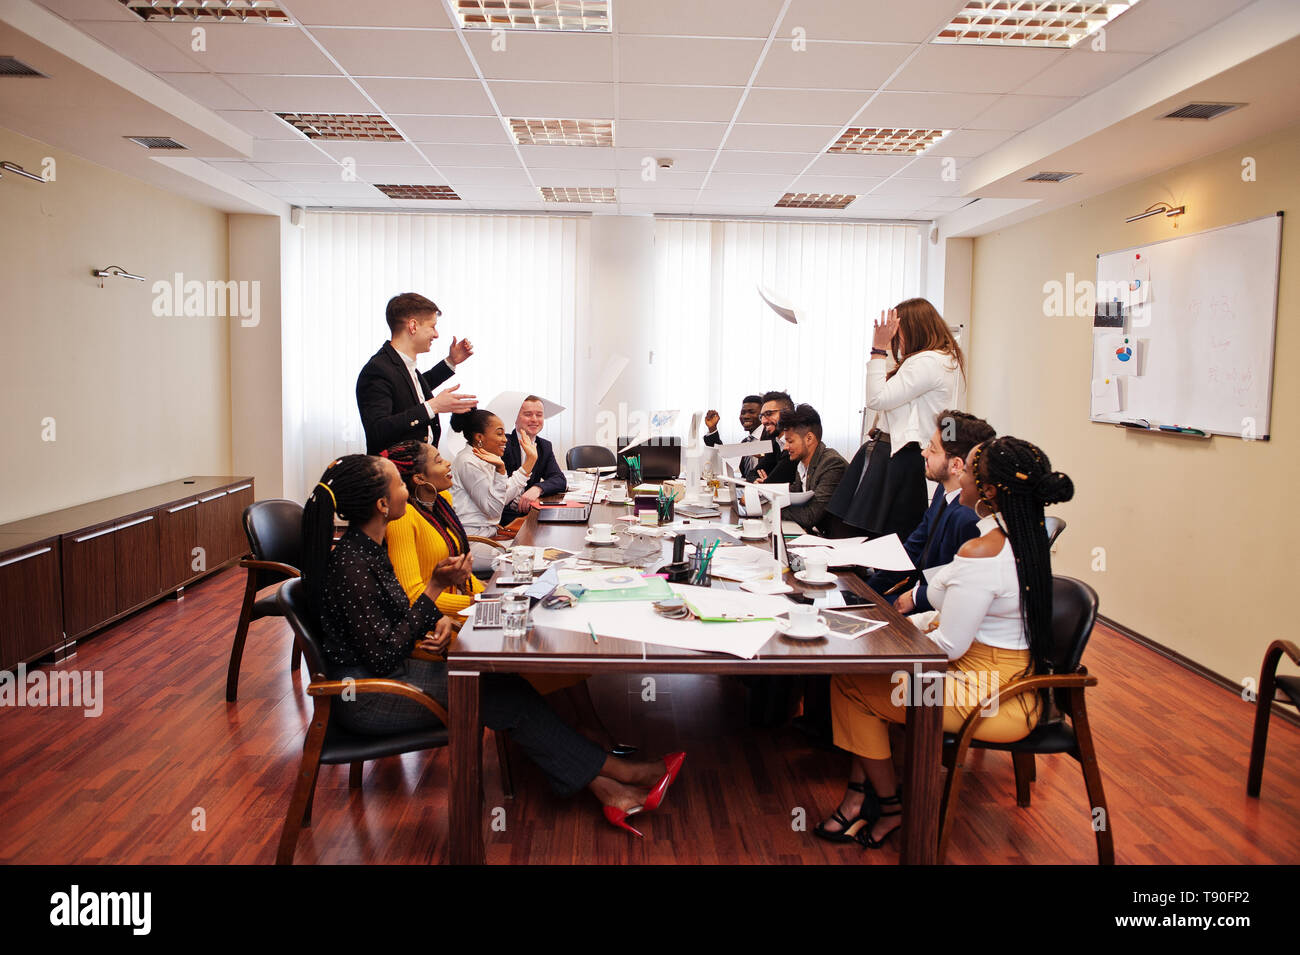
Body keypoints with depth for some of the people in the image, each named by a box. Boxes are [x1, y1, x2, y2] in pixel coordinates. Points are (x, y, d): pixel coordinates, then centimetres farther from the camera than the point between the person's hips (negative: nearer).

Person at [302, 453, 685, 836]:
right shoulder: (351, 564, -24)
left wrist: (439, 621, -5)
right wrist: (434, 591, -21)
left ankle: (605, 789, -9)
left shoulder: (366, 547, 5)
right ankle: (616, 772, -2)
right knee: (503, 694, -12)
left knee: (504, 682, -6)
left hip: (385, 673, 9)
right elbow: (383, 657, -24)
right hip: (365, 698, -9)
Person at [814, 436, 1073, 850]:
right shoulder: (1024, 537, 4)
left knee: (850, 684, -1)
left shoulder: (981, 552, -27)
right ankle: (860, 792, 12)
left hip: (988, 696, -10)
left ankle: (889, 806, 18)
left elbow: (948, 646, -22)